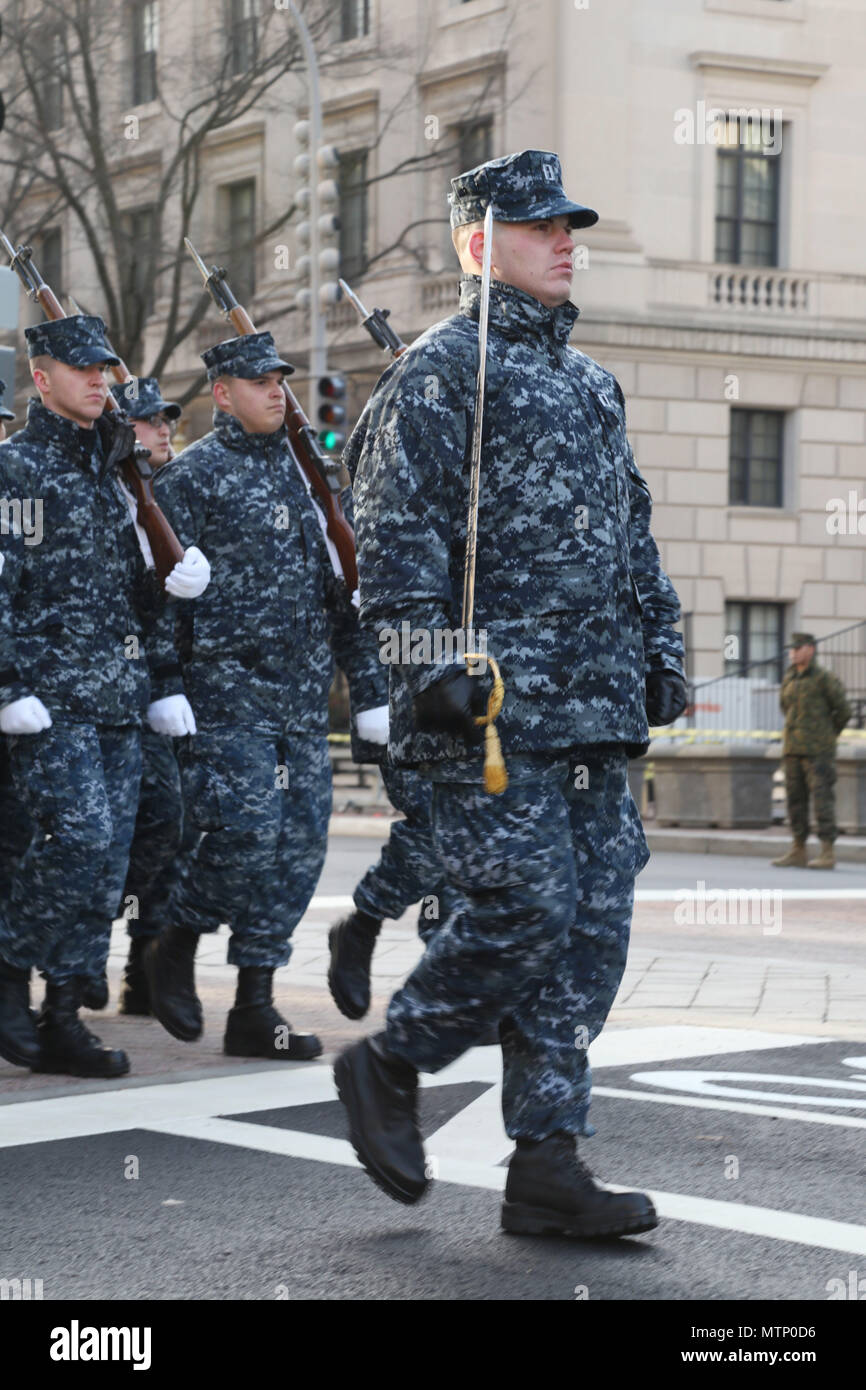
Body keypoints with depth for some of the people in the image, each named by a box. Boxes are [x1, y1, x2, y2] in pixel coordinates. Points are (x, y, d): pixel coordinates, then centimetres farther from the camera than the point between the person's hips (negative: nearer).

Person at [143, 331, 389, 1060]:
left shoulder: (303, 471, 16)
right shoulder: (191, 476, -2)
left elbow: (343, 588, 18)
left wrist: (371, 689, 14)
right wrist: (162, 691, -12)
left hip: (304, 693, 6)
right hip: (228, 689, -6)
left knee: (300, 843, 2)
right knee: (248, 828, -15)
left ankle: (255, 1008, 9)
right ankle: (176, 944, 11)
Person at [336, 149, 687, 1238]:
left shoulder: (588, 382, 22)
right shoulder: (438, 371, -2)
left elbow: (631, 527, 28)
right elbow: (397, 533, -10)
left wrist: (661, 647, 20)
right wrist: (428, 663, -19)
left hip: (593, 702, 8)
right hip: (491, 697, -8)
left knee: (595, 919, 2)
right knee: (528, 905, -13)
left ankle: (545, 1167, 6)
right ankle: (386, 1065, 10)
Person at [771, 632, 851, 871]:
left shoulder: (825, 678, -8)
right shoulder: (789, 678, 12)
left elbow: (843, 710, -5)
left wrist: (828, 735, 5)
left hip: (818, 751, -7)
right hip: (793, 750, 7)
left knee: (822, 799, -8)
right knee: (795, 799, 7)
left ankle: (827, 853, -7)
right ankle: (798, 852, 12)